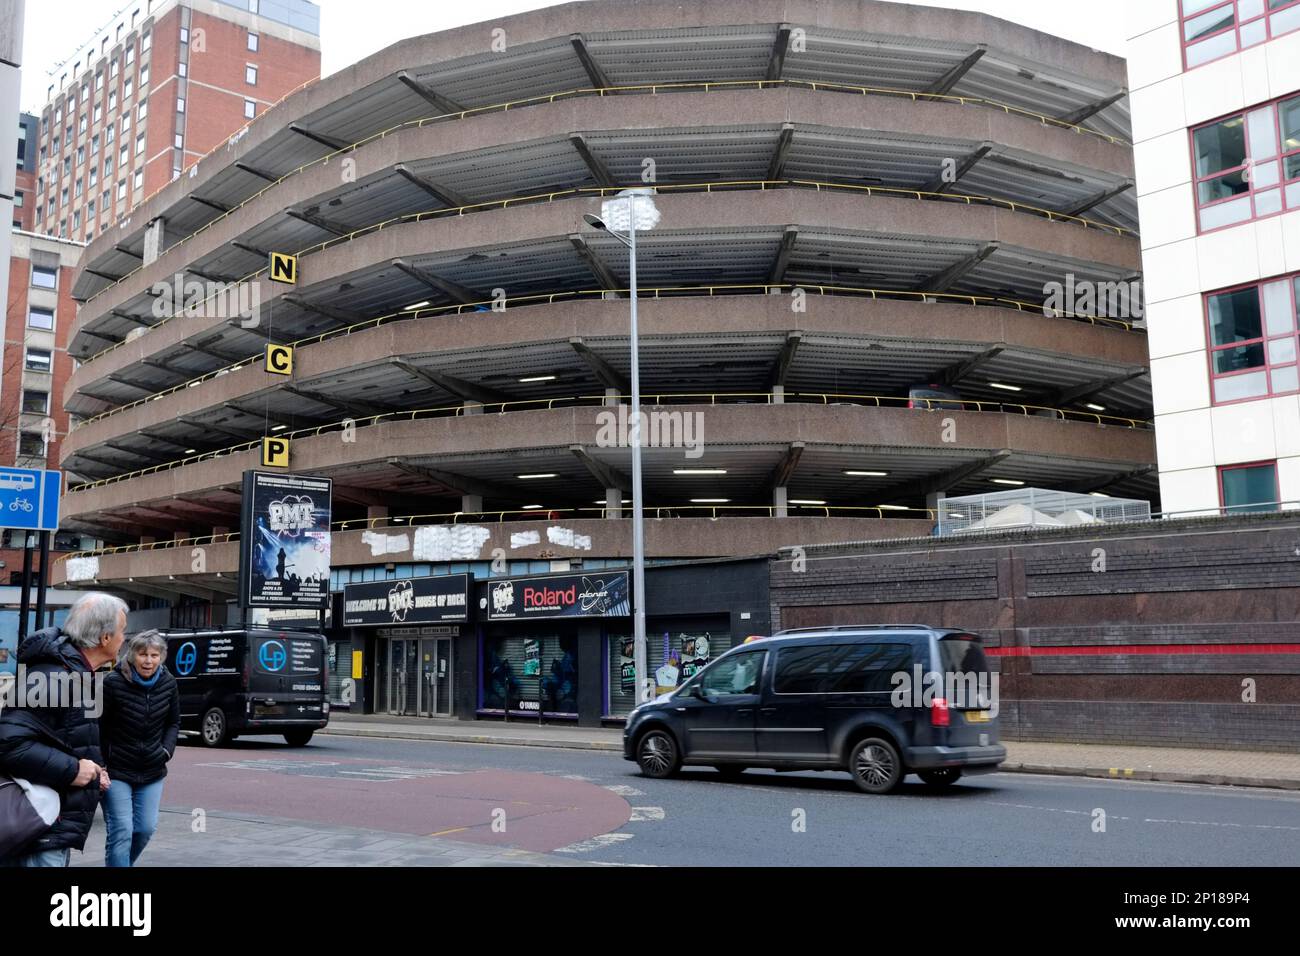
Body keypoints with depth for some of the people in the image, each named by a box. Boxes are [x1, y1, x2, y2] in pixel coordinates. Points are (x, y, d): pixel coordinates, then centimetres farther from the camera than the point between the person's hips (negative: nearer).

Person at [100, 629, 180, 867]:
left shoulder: (168, 683, -2)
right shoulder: (113, 683, -14)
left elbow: (173, 723, 12)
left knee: (146, 828, 8)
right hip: (116, 771, -4)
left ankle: (120, 862, 33)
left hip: (152, 772, 4)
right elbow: (97, 725, -9)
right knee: (121, 831, -8)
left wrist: (167, 750, -3)